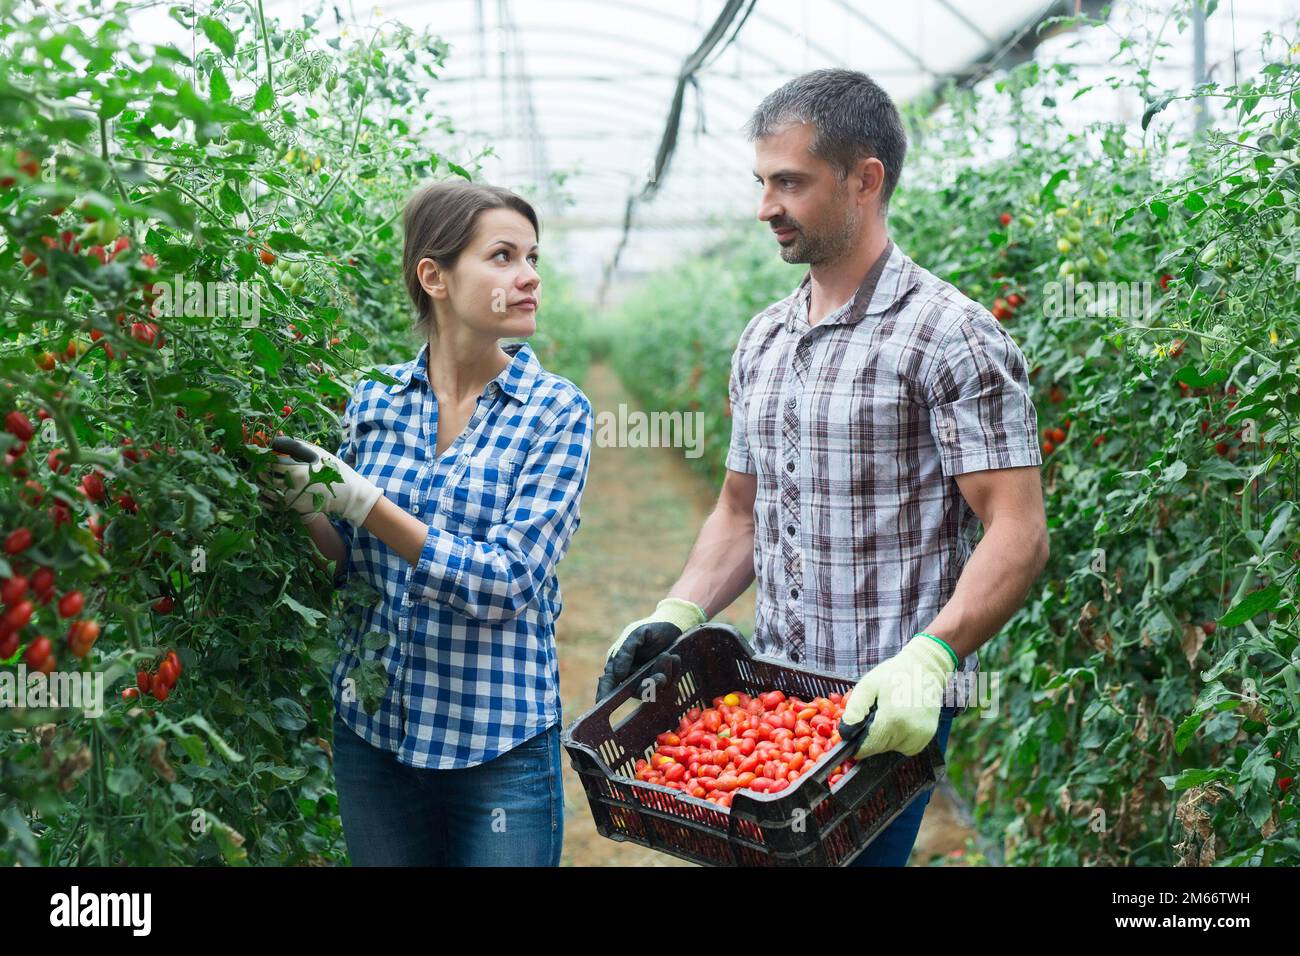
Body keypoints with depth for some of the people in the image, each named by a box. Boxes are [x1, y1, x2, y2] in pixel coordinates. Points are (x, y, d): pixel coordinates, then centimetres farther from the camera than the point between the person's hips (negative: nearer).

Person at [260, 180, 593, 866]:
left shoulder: (556, 412, -9)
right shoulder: (373, 399, 0)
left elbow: (506, 583, -18)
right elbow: (352, 562, 8)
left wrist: (361, 501, -22)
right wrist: (306, 511, -12)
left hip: (501, 742, -3)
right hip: (373, 725, 3)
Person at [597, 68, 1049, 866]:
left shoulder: (953, 338, -11)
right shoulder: (762, 341, 11)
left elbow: (1019, 534, -15)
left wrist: (929, 657, -28)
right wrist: (676, 615, 3)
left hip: (885, 709, -7)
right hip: (770, 689, 7)